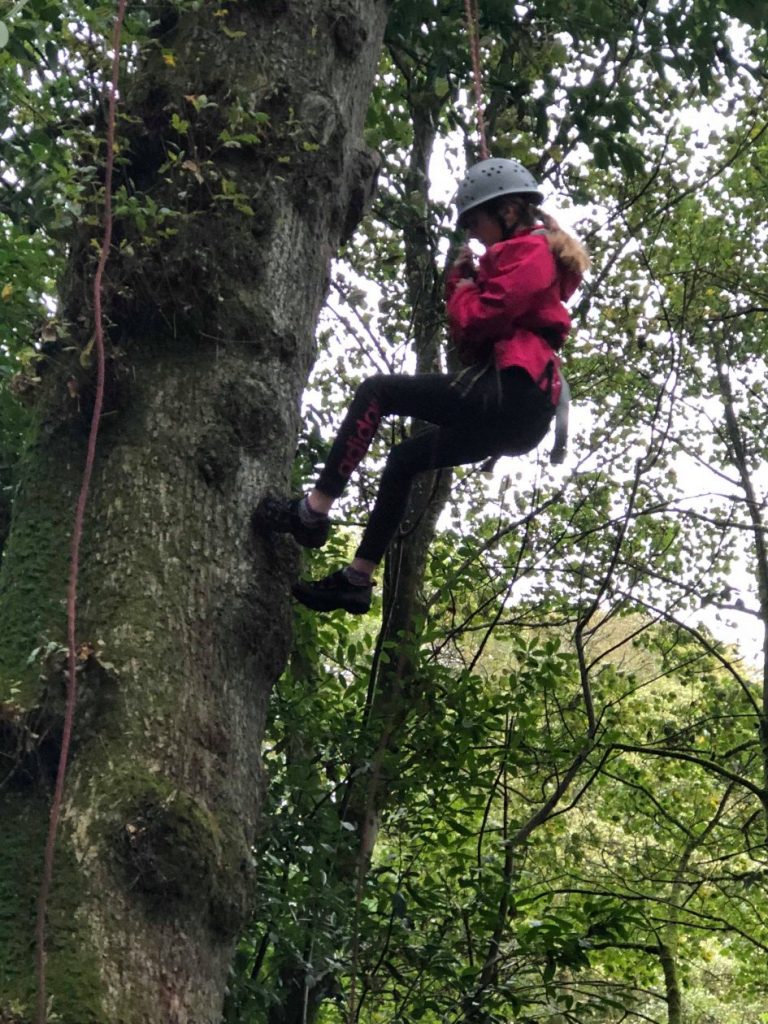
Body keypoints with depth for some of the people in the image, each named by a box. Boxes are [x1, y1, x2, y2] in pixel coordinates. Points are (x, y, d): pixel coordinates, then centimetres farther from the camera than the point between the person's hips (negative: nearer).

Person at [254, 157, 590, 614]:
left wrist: (464, 293, 5)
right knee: (404, 460, 17)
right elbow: (468, 336, 25)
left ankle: (313, 512, -12)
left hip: (510, 392, -11)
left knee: (377, 392, -8)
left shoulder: (527, 252, -5)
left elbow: (477, 320, -16)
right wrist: (461, 279, 11)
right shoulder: (535, 254, 27)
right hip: (515, 411, 11)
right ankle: (358, 579, 16)